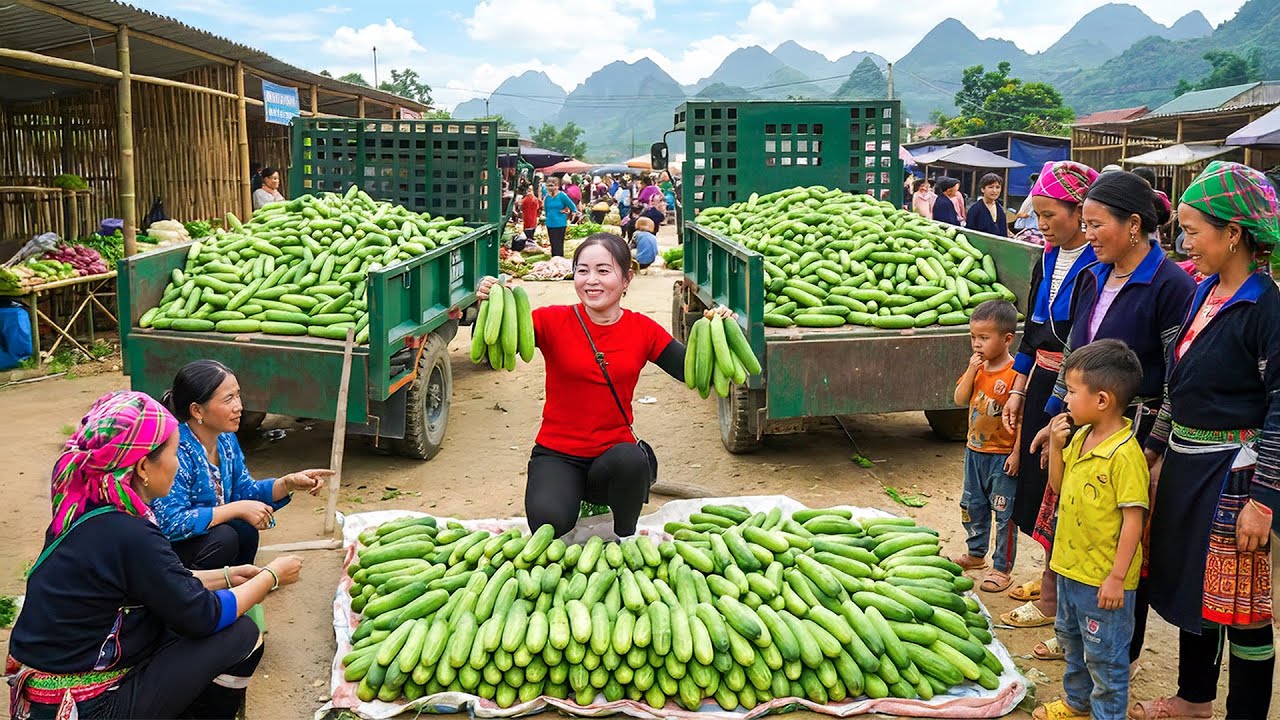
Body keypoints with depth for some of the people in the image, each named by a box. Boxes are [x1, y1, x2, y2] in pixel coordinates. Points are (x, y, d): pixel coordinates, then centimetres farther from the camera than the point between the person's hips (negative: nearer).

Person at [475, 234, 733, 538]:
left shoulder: (642, 330, 0)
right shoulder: (553, 321, -6)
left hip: (615, 452, 1)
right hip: (558, 454, -1)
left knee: (630, 459, -35)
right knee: (548, 521, -29)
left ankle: (625, 537, -3)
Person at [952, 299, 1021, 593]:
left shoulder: (1015, 374, -19)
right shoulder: (978, 367, 3)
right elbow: (960, 399, -2)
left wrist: (1016, 453, -19)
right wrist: (971, 371, -14)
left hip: (1002, 455, -8)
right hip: (975, 450, 8)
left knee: (1003, 513, 3)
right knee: (972, 505, 20)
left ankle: (1002, 569, 14)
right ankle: (976, 554, 38)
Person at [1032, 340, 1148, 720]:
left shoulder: (1125, 454, -24)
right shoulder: (1080, 437, 1)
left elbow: (1133, 520, -23)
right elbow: (1059, 486, 12)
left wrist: (1117, 578, -22)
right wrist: (1056, 446, -4)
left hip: (1104, 577, -9)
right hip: (1071, 564, 10)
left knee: (1104, 654, 7)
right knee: (1071, 638, 26)